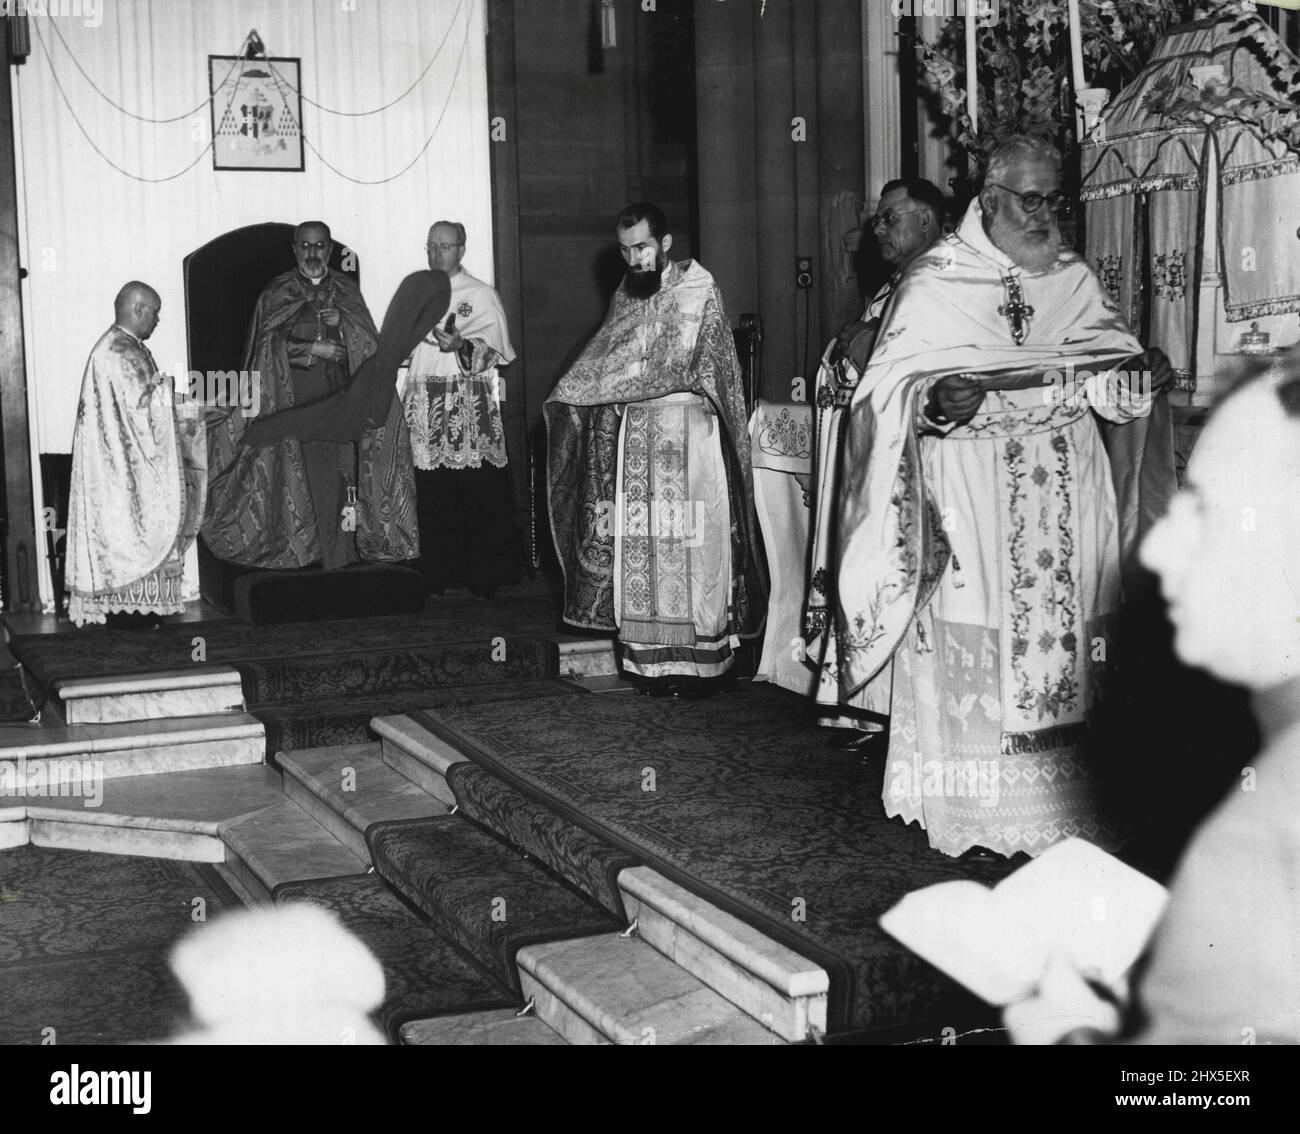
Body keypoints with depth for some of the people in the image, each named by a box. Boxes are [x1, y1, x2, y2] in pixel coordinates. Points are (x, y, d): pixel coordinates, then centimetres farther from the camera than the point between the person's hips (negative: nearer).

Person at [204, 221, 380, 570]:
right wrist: (314, 349, -9)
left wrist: (342, 321, -10)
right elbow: (270, 343, -1)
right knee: (302, 471, -8)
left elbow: (369, 342, 8)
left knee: (336, 470, -5)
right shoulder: (277, 293, 7)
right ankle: (302, 548, -1)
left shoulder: (346, 290, 14)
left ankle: (338, 552, -1)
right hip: (294, 396, -1)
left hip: (337, 396, 1)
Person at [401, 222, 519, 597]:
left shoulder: (482, 295, 4)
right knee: (434, 495, 2)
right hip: (428, 407, 4)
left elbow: (497, 352, -5)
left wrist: (462, 346, -20)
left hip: (472, 409, -4)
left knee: (479, 494, -6)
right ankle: (438, 576, 8)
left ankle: (484, 578, 1)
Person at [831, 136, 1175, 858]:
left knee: (1063, 631, 4)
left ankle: (1059, 808, 15)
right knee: (974, 651, -5)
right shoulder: (937, 280, -2)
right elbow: (892, 388, -7)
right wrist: (936, 402, -27)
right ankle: (976, 817, 6)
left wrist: (1139, 374, -12)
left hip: (1063, 494, 4)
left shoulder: (1075, 279, 12)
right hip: (969, 492, -4)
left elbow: (1104, 382, 9)